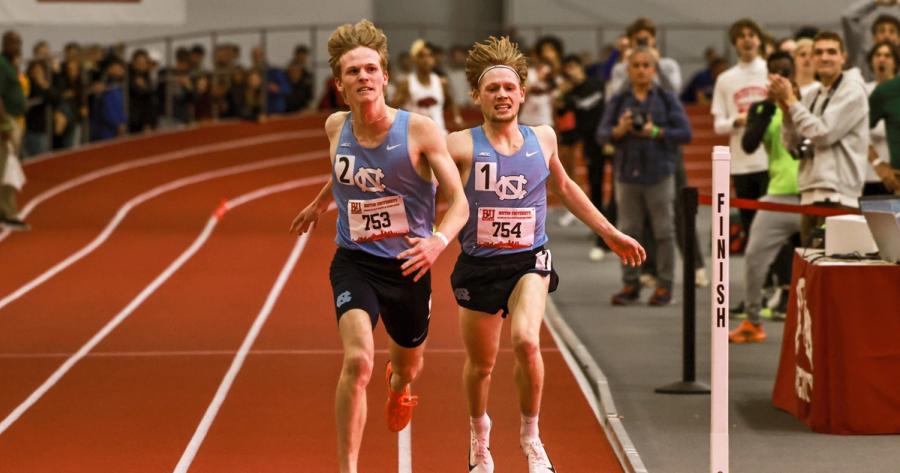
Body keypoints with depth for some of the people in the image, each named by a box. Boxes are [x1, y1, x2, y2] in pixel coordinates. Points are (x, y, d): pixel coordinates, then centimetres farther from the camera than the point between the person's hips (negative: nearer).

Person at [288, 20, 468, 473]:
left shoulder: (419, 130, -16)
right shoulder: (336, 127, -4)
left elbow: (458, 200, -17)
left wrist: (439, 240, -36)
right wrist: (319, 203, 36)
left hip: (408, 265, 0)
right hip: (354, 262, 0)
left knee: (407, 366, 23)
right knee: (357, 360, -25)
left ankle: (397, 387, 64)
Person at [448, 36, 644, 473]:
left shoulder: (543, 139, 3)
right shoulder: (462, 146, -10)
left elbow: (563, 187, 20)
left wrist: (611, 233, 24)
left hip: (529, 261, 1)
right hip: (479, 265, -1)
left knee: (527, 342, -24)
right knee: (481, 363, 11)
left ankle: (530, 436, -1)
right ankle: (479, 435, 43)